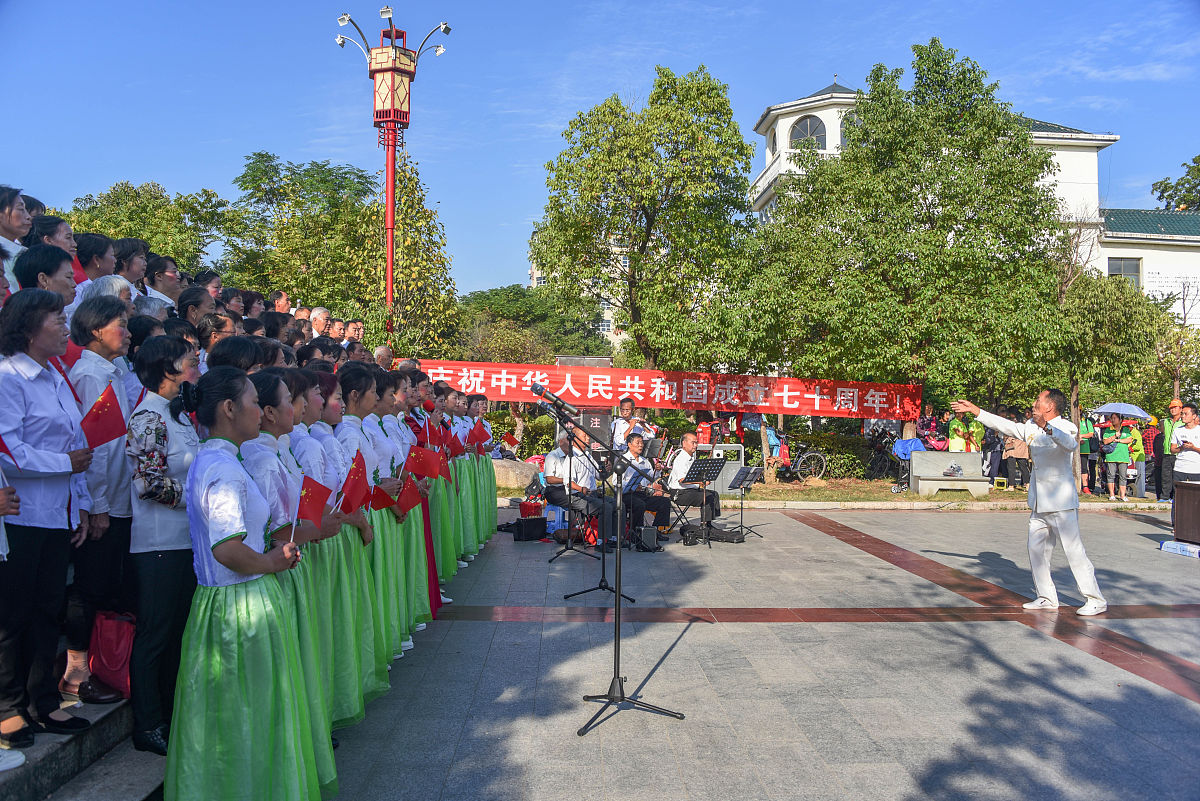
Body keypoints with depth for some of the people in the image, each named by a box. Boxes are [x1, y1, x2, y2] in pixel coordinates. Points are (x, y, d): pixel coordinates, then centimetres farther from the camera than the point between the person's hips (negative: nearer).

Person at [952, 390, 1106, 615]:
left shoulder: (1066, 427, -13)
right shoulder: (1032, 427, 9)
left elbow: (1070, 444, -34)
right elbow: (1006, 426, 20)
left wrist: (1047, 428, -52)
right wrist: (975, 411, 20)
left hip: (1062, 503, -8)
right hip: (1039, 502, 8)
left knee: (1074, 550, -7)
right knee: (1037, 549, 10)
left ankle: (1096, 600, 3)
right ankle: (1047, 597, 20)